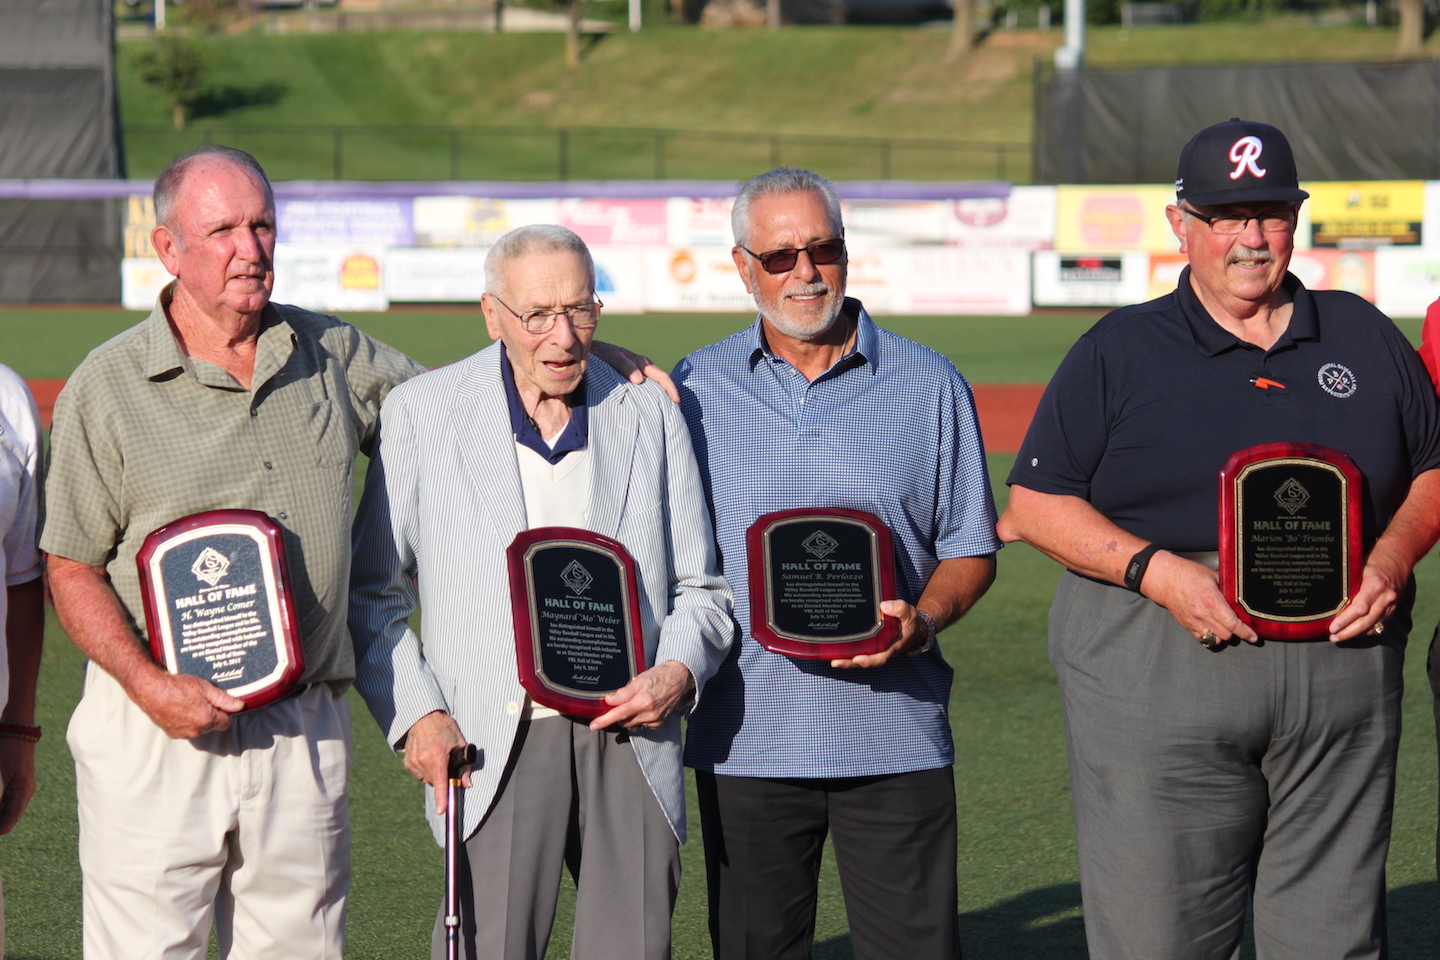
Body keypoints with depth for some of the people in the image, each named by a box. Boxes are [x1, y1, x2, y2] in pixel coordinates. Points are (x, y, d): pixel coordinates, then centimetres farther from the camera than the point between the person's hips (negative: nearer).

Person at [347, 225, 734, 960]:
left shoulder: (651, 417, 10)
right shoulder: (422, 413, 4)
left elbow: (699, 587, 15)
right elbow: (371, 592, 8)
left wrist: (679, 671, -6)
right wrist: (414, 714, -5)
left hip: (628, 737, 2)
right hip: (496, 744, -2)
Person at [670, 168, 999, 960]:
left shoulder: (930, 386, 6)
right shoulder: (695, 391, 7)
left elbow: (970, 549, 9)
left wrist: (922, 620, -11)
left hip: (894, 737, -1)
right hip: (746, 739, 1)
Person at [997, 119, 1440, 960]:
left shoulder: (1364, 338, 14)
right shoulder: (1120, 353, 5)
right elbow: (1037, 501, 1)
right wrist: (1154, 570, -13)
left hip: (1341, 663, 3)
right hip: (1159, 668, -3)